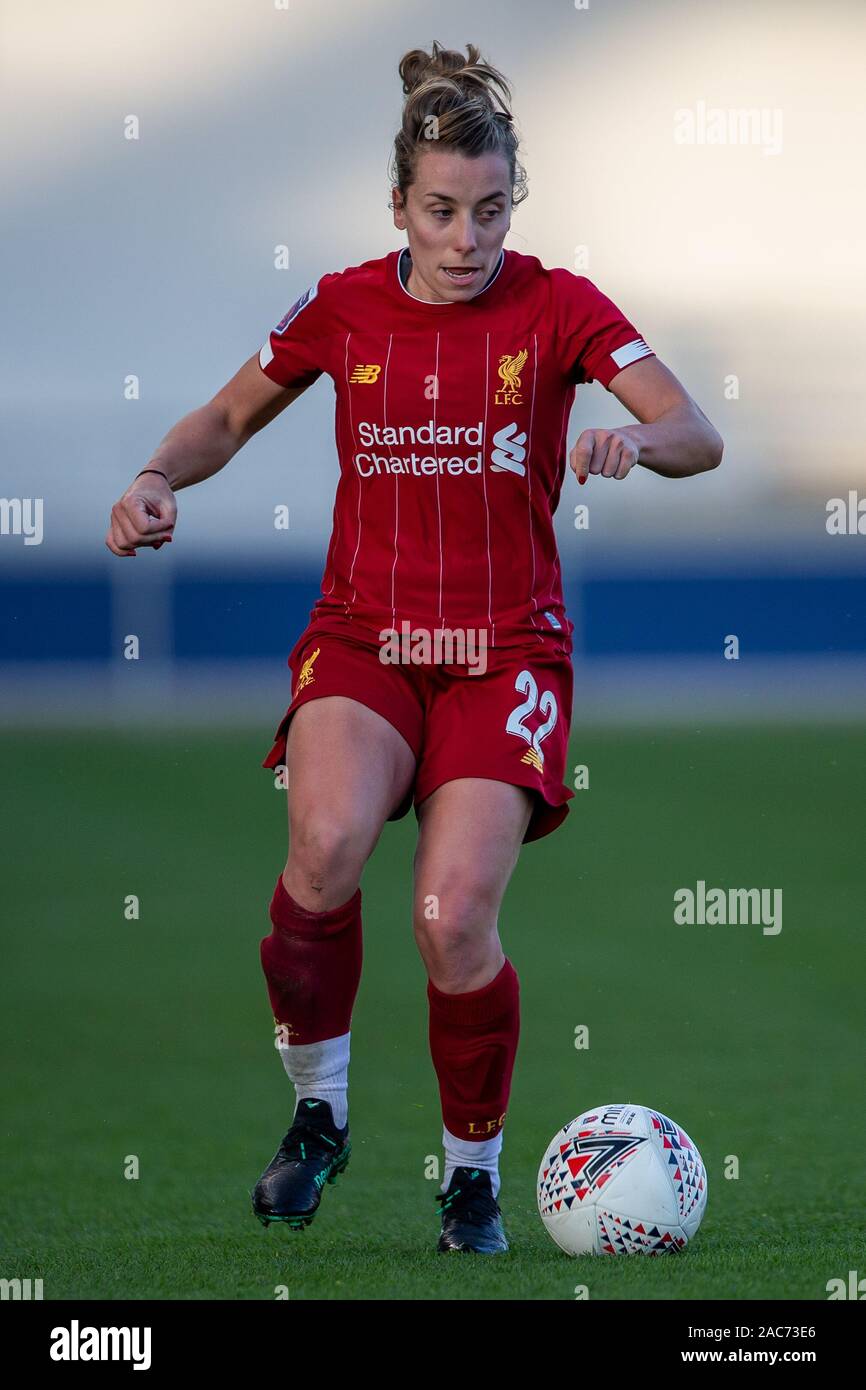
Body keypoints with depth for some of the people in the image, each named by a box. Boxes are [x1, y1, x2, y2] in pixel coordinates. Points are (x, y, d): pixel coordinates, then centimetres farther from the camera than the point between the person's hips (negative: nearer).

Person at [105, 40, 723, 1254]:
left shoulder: (556, 307, -3)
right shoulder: (344, 308, 3)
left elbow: (698, 438, -11)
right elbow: (229, 419, 18)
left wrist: (638, 439, -34)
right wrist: (160, 479, -3)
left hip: (506, 646, -1)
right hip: (363, 634, 1)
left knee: (454, 917, -18)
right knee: (327, 842, -30)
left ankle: (474, 1169, 8)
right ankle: (318, 1109, -6)